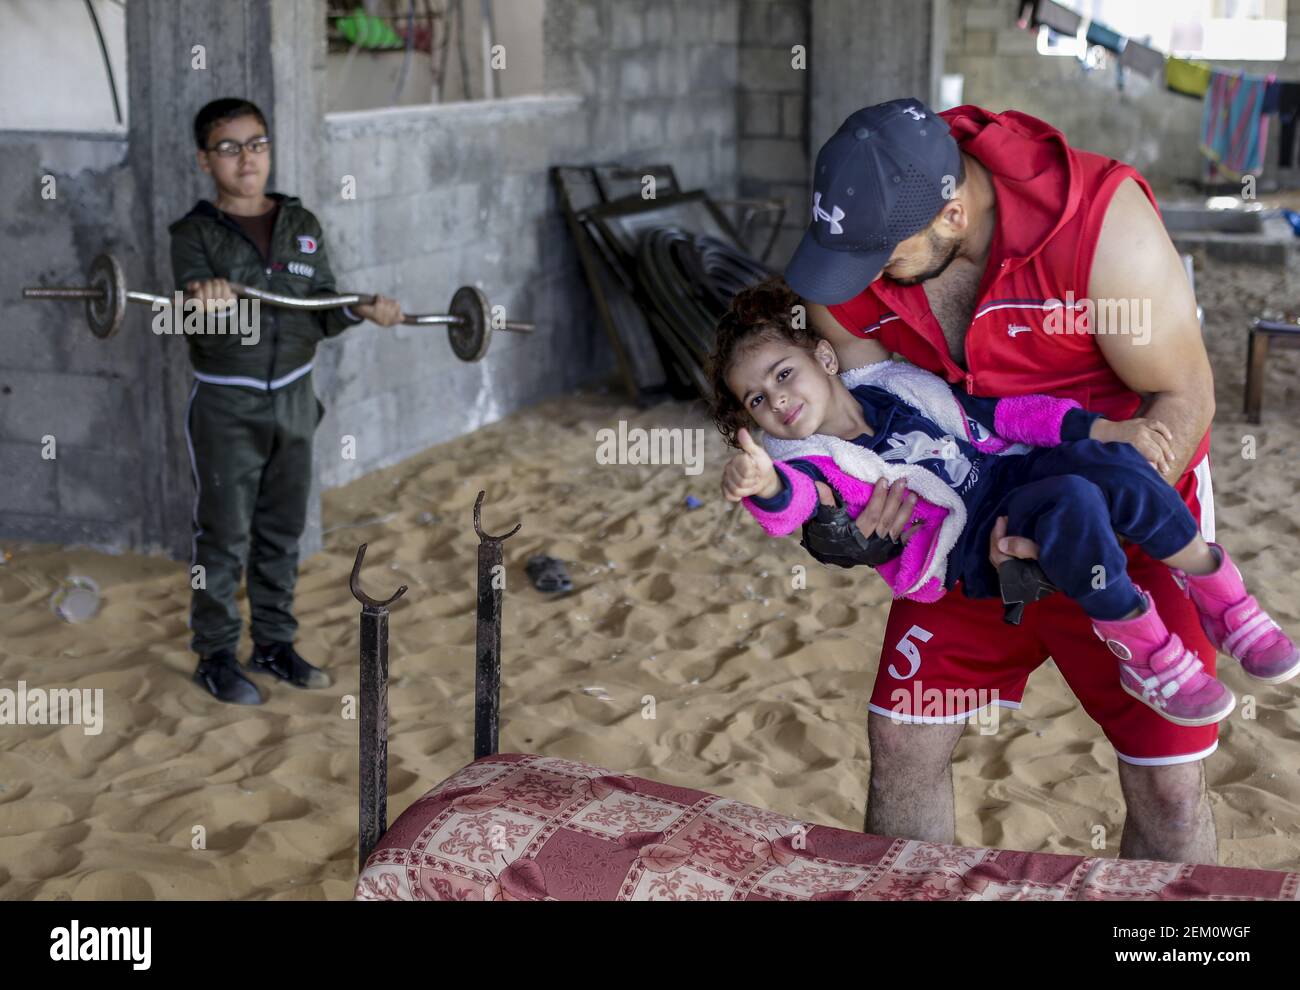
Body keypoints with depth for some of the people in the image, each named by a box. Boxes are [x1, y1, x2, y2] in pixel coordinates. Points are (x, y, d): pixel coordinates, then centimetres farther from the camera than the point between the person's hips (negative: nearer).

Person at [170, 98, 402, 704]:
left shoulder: (302, 226, 6)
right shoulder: (195, 234, -8)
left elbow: (321, 316, 6)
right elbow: (206, 334, -21)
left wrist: (361, 310, -14)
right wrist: (209, 307, -43)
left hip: (292, 398, 5)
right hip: (226, 405, -4)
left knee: (282, 533, 13)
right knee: (224, 538, 2)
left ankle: (274, 644, 26)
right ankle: (215, 657, 13)